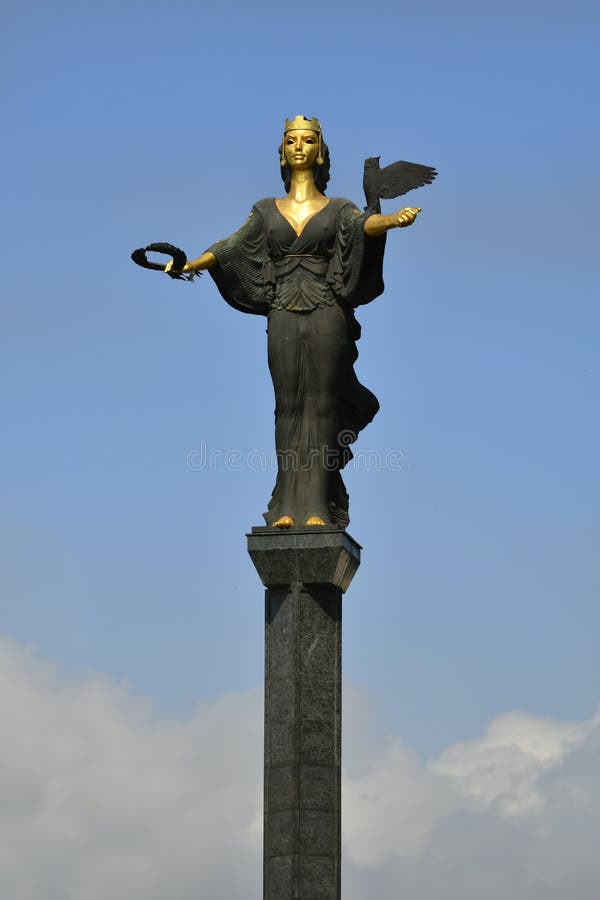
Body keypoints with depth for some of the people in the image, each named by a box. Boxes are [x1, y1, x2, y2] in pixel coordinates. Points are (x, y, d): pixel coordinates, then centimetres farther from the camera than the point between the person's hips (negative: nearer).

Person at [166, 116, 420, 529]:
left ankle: (318, 506, -7)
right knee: (289, 407, -1)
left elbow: (363, 224, -12)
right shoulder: (267, 211, 14)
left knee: (322, 406, -5)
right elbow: (232, 247, 6)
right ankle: (287, 508, -3)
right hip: (283, 318, 2)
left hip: (327, 316, -2)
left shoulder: (338, 209, 8)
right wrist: (190, 264, -9)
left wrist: (393, 220, -34)